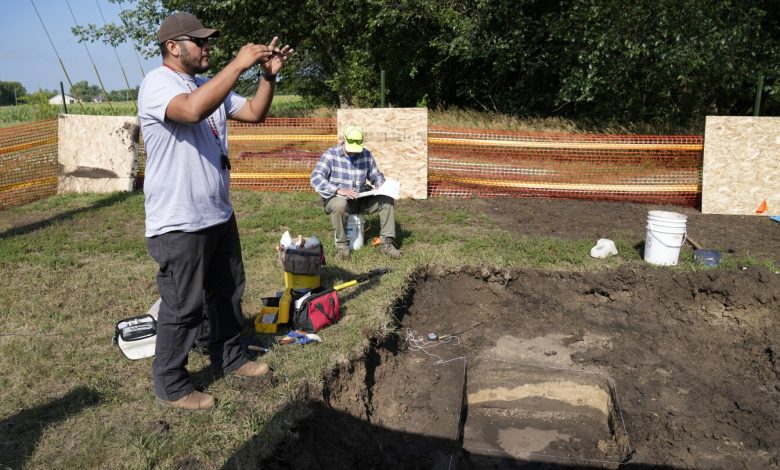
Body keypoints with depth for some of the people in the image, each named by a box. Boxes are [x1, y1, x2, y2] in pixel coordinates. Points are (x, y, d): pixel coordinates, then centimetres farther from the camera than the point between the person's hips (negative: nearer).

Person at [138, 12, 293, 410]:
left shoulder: (209, 86, 12)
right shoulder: (157, 83, -15)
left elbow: (255, 113, 12)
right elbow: (192, 110, -36)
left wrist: (268, 75, -4)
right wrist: (238, 64, -30)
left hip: (219, 215, 9)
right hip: (179, 224, -9)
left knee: (227, 292, 21)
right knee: (182, 308, 3)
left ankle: (229, 358, 40)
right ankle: (170, 385, 21)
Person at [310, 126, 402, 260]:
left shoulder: (366, 155, 2)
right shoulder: (331, 154, -11)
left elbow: (376, 177, 13)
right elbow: (315, 178, -22)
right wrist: (338, 190, -36)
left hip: (360, 201, 4)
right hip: (337, 199, -4)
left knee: (388, 200, -16)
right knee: (339, 204, -39)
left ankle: (387, 243, -12)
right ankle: (342, 245, -20)